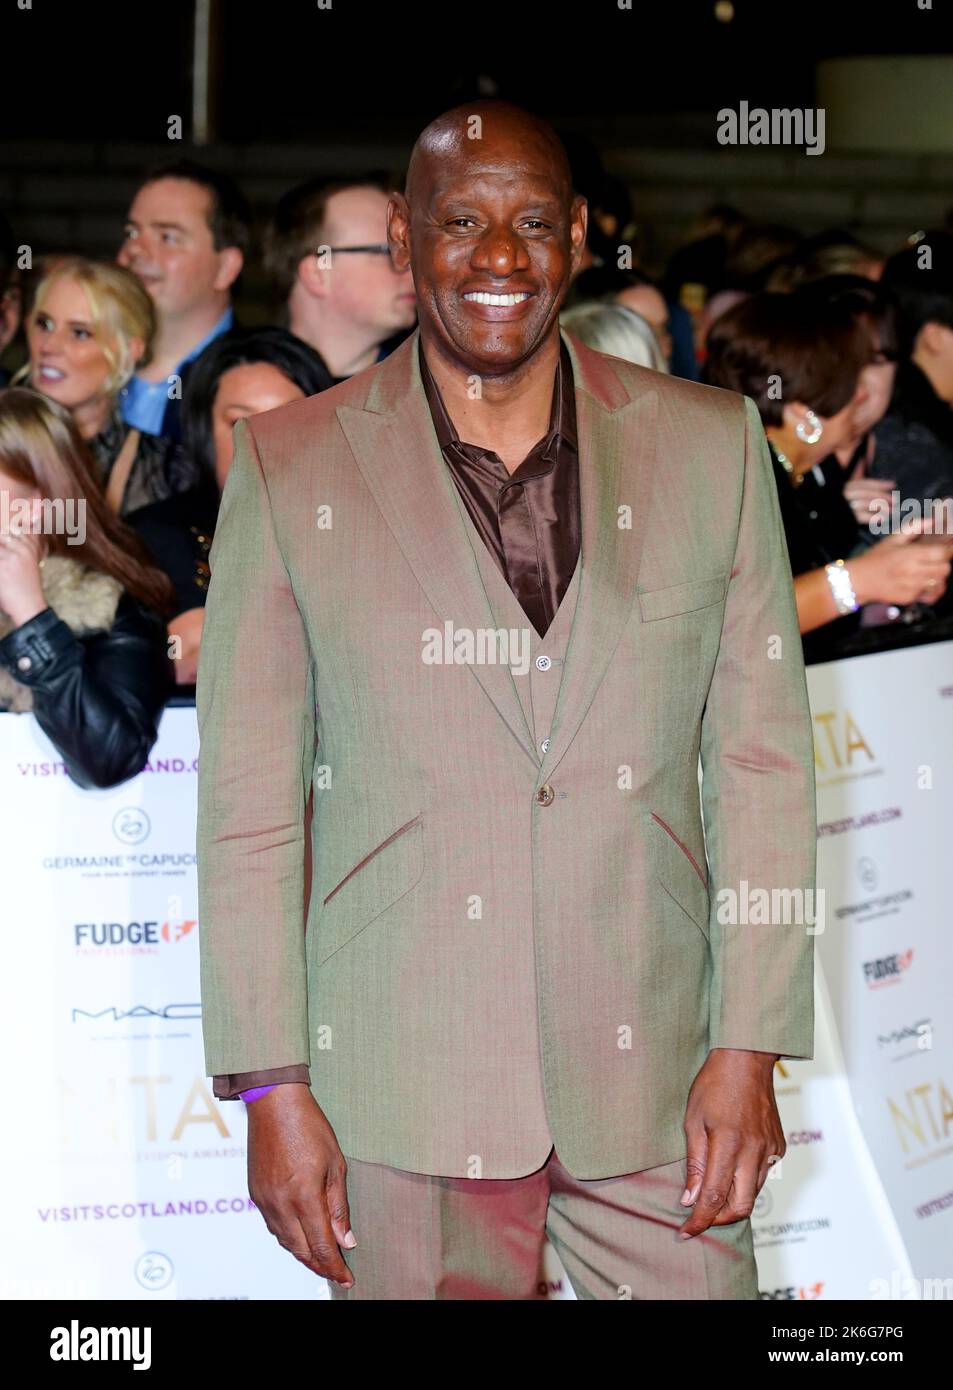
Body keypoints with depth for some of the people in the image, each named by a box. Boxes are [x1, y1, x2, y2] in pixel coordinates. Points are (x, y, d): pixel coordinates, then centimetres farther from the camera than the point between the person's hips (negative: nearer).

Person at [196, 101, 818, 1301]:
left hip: (651, 1072, 1)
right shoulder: (289, 464, 2)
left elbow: (762, 761, 4)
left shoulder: (712, 447, 5)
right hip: (403, 1089, -1)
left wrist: (749, 1047, -2)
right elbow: (248, 798, 1)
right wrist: (273, 1089, -4)